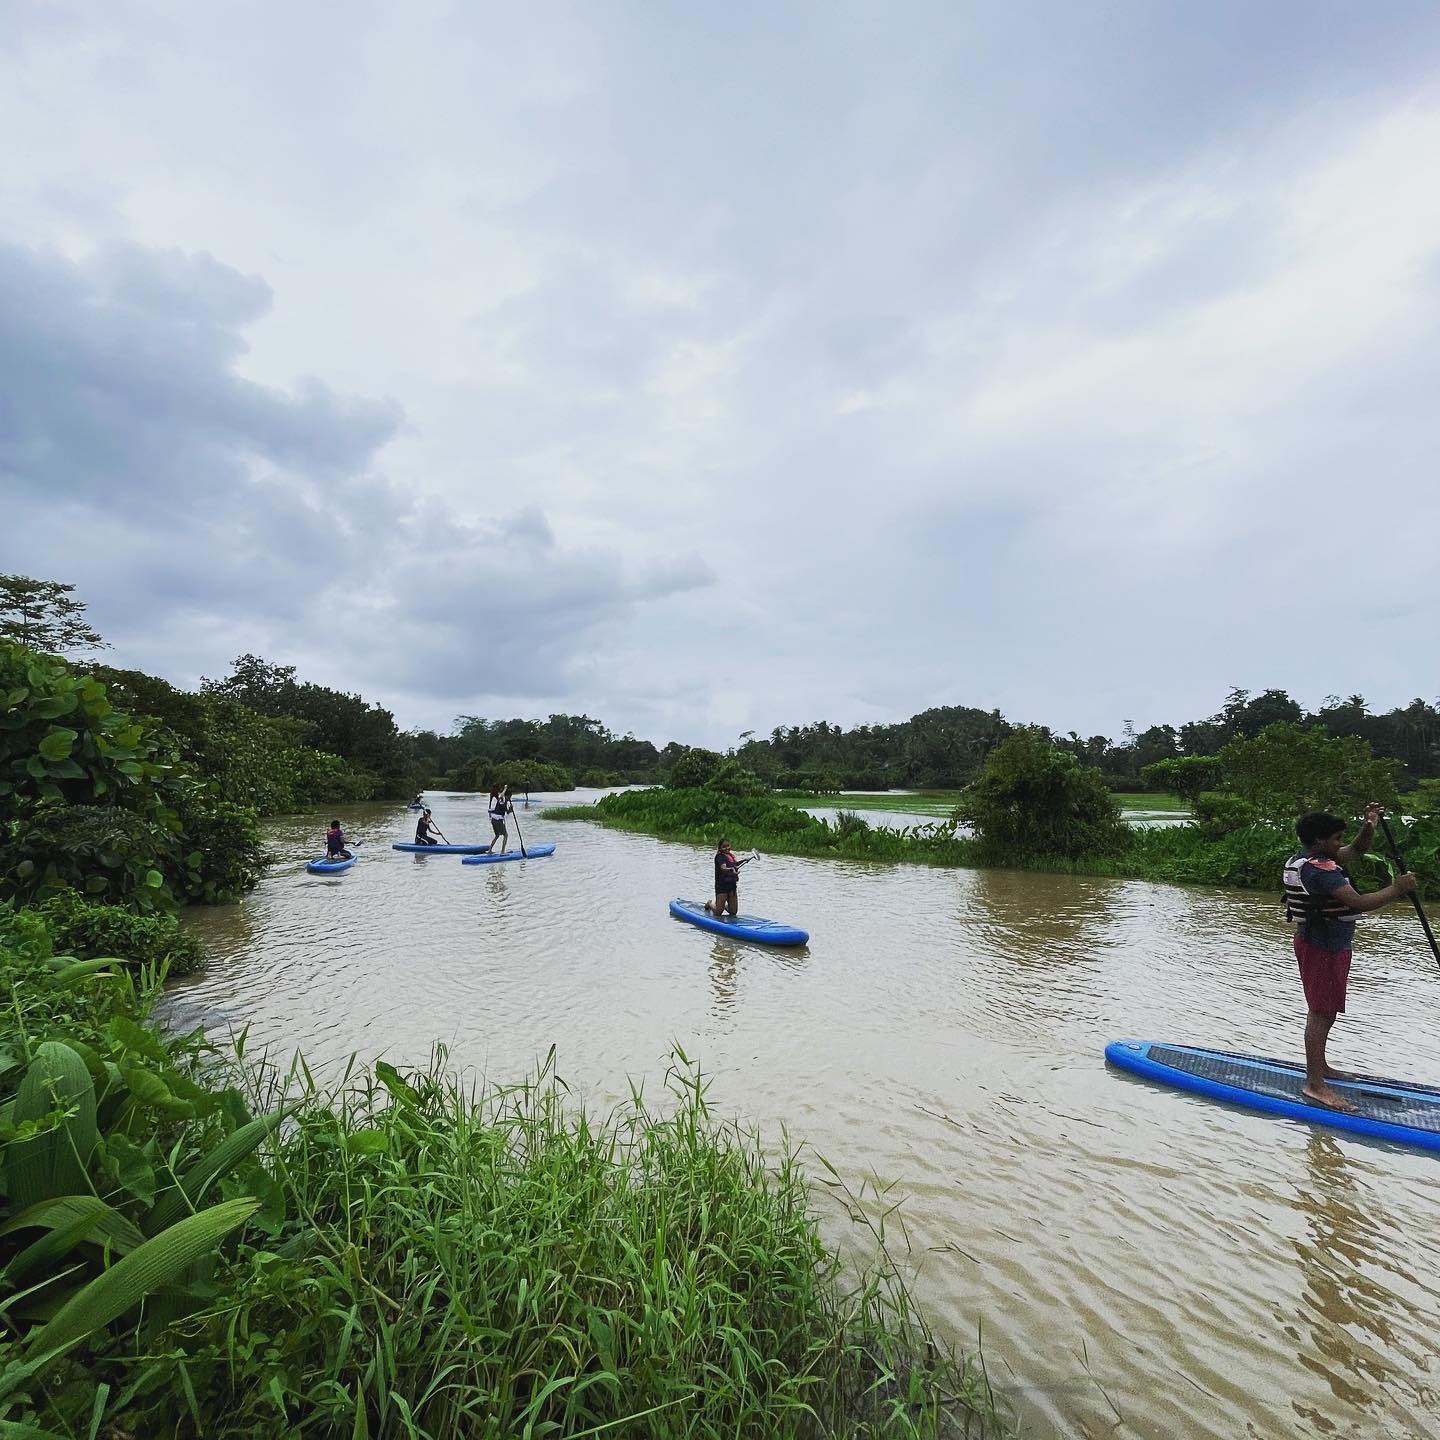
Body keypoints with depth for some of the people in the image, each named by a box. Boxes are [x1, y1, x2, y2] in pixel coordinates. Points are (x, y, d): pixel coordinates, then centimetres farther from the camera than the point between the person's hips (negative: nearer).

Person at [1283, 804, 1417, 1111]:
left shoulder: (1305, 860, 8)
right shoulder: (1320, 868, -24)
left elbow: (1357, 850, 17)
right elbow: (1360, 903, -30)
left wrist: (1369, 827, -1)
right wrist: (1397, 888, -17)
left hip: (1319, 943, 11)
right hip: (1323, 948, -11)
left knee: (1324, 1011, 21)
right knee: (1322, 1013, -4)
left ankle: (1319, 1068, 35)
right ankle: (1315, 1085, 2)